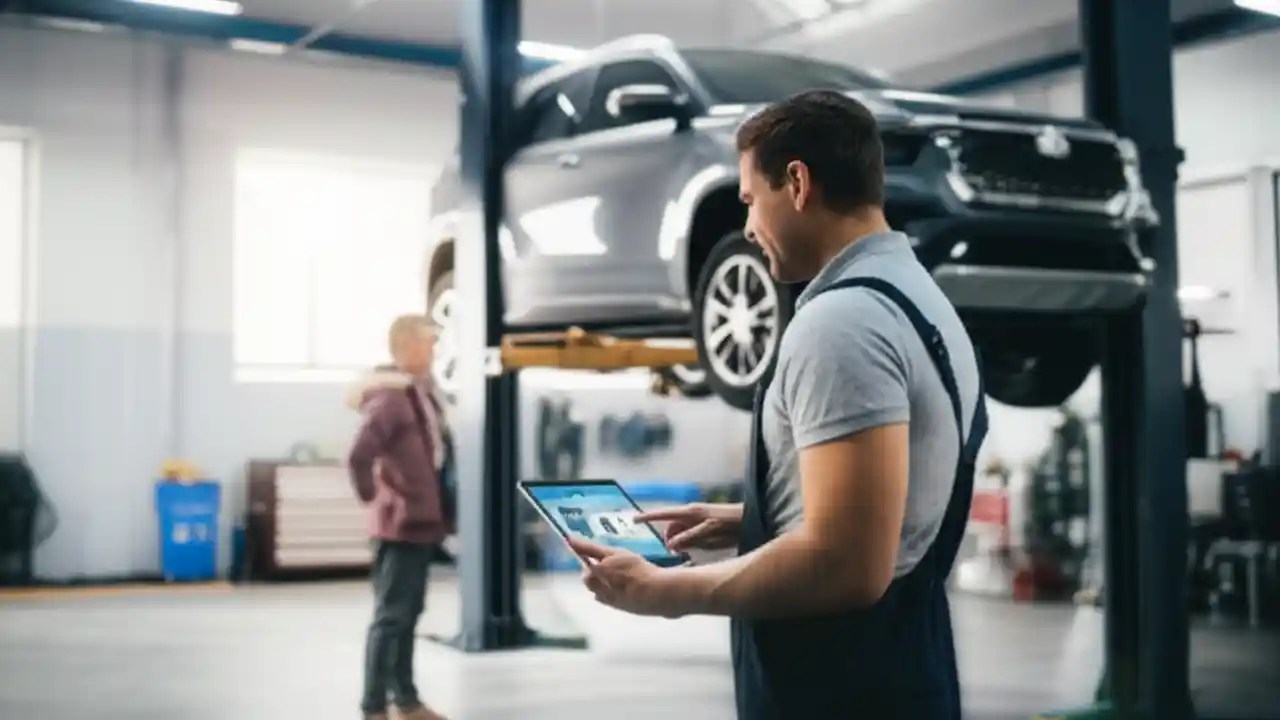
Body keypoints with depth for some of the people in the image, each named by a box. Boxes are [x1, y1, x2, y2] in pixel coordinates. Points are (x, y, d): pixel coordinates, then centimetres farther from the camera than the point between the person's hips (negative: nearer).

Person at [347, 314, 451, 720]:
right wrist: (373, 497, -15)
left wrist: (436, 509, 13)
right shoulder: (390, 397, -19)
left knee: (409, 613, 17)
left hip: (423, 522, 9)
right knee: (391, 616, -3)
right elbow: (359, 457, -30)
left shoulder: (422, 394, 11)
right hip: (400, 524, -9)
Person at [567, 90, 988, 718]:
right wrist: (740, 523, 16)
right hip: (897, 662, 10)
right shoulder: (913, 297, 11)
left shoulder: (842, 319, -21)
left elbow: (847, 565, -28)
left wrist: (665, 591, -17)